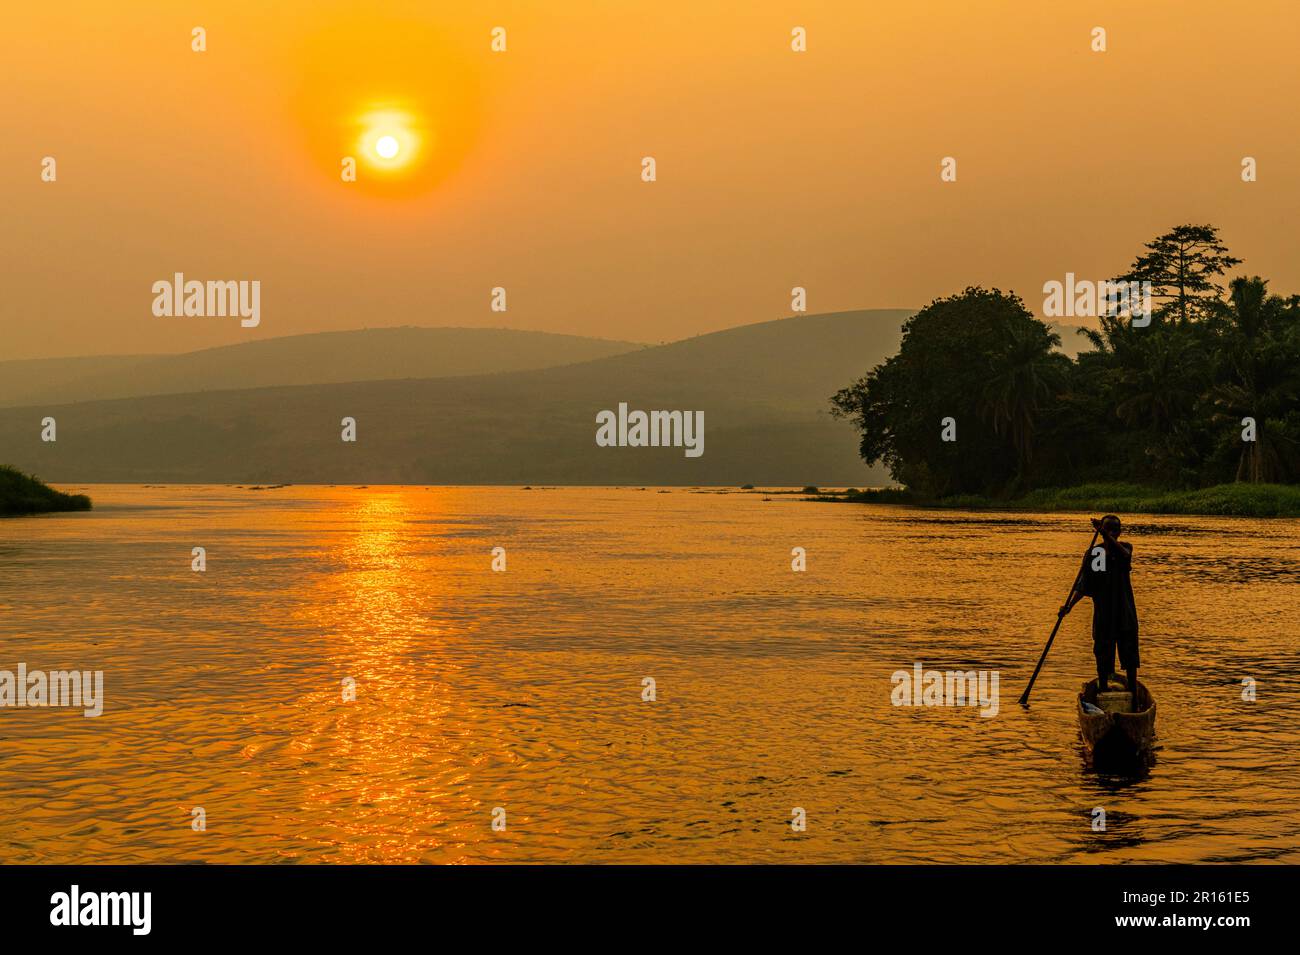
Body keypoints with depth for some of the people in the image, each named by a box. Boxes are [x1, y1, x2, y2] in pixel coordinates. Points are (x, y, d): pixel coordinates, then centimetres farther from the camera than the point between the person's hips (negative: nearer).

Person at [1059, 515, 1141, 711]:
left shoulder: (1125, 547, 1)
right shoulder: (1093, 553, 1)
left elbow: (1124, 553, -26)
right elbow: (1083, 586, -2)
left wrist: (1107, 535, -40)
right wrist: (1069, 605, -17)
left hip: (1125, 613, 0)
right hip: (1103, 614, 0)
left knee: (1130, 659, 4)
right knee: (1103, 659, 6)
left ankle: (1134, 699, 13)